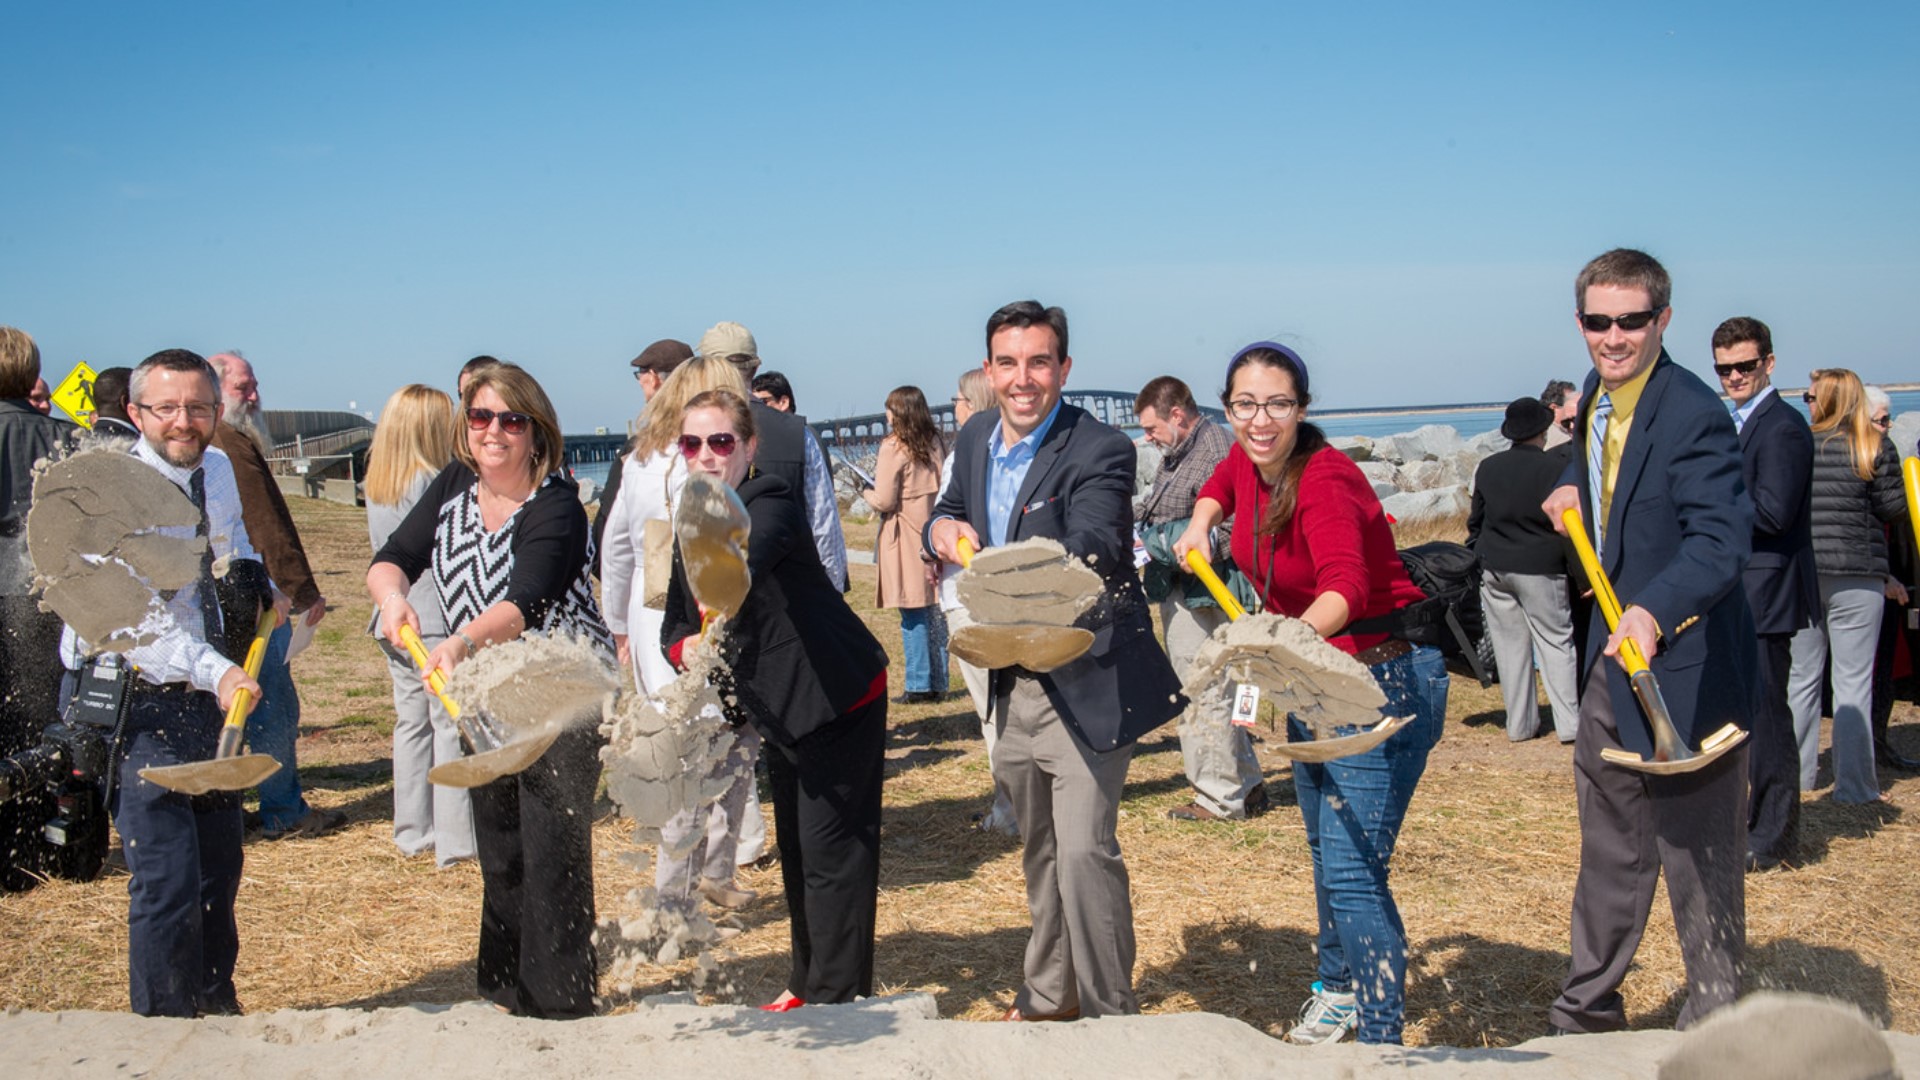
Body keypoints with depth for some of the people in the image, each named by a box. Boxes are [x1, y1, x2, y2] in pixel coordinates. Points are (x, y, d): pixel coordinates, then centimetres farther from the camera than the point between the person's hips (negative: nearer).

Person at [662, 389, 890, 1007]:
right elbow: (676, 622, 8)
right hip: (780, 706, 9)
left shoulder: (771, 505, -19)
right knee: (795, 846, 18)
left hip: (837, 698, -9)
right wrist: (686, 644, -15)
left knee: (831, 848, -6)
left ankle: (837, 993, 5)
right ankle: (808, 980, 32)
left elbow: (749, 556, -43)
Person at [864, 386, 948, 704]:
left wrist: (865, 492, 6)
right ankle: (938, 683, 14)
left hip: (906, 538, -6)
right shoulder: (935, 444, 6)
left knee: (913, 616, -3)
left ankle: (919, 686, 0)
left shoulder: (894, 447, -12)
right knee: (934, 612, 10)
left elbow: (884, 500, -13)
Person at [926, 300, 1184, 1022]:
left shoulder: (1100, 452, -19)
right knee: (1039, 850, 21)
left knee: (1084, 852, -14)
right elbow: (949, 510, 20)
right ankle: (1050, 995, 38)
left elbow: (1087, 551, -35)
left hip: (1086, 686, -7)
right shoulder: (975, 440, 4)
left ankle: (1111, 1018, 3)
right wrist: (943, 527, -5)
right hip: (1013, 684, 7)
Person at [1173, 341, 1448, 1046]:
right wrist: (1201, 522, 8)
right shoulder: (1248, 461, -3)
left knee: (1353, 872, -15)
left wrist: (1295, 635, -61)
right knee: (1325, 848, 23)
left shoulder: (1325, 481, -26)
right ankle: (1338, 987, 44)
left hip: (1384, 677, -9)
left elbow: (1346, 585, -44)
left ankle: (1383, 1038, -5)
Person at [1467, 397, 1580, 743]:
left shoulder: (1487, 468, 5)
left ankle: (1520, 724, 13)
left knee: (1510, 645, 9)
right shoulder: (1557, 466, -9)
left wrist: (1477, 558, 24)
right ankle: (1569, 723, -1)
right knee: (1556, 642, 2)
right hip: (1540, 568, -4)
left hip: (1493, 567, 4)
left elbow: (1475, 521, 13)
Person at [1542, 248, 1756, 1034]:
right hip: (1609, 655, 9)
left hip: (1683, 664, -9)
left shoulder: (1693, 413, -20)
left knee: (1698, 856, 3)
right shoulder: (1595, 399, 7)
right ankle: (1588, 1013, 36)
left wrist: (1655, 613, -47)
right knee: (1609, 850, 21)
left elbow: (1721, 538, -32)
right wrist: (1578, 500, 2)